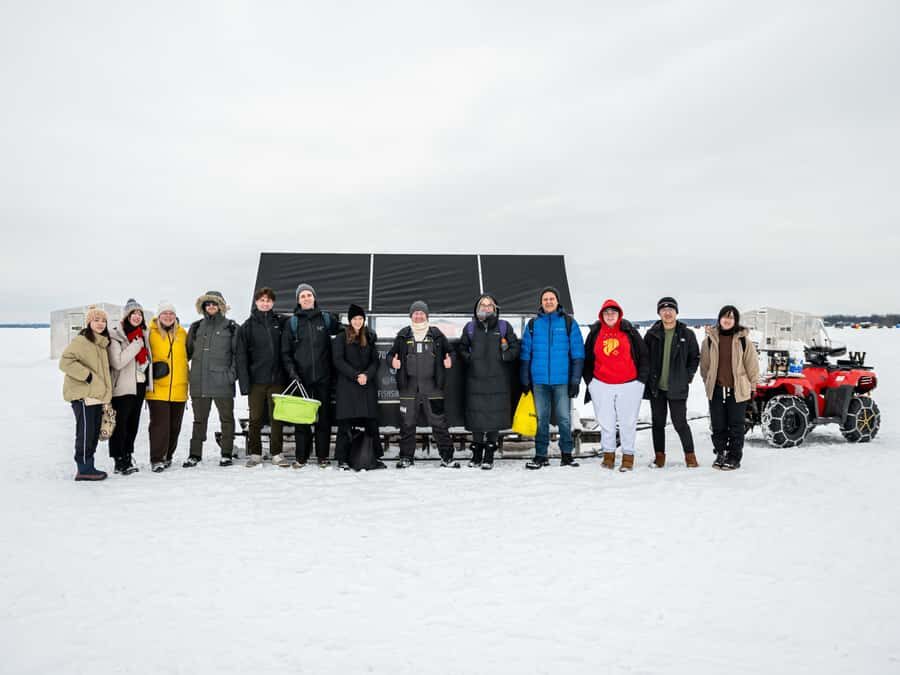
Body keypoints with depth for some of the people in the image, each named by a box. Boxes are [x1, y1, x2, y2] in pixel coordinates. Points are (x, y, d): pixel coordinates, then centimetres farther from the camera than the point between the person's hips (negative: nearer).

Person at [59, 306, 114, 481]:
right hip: (83, 395, -8)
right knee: (85, 432, -6)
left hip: (97, 395, 8)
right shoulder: (81, 340, -9)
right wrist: (87, 375, -19)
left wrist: (105, 391, 19)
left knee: (94, 433, 11)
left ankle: (88, 466, 19)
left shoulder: (102, 343, 16)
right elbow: (65, 361, -19)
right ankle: (84, 469, -1)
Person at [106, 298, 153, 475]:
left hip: (139, 384, 7)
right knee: (120, 423, -4)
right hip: (122, 387, -7)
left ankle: (128, 456, 24)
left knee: (133, 422, 13)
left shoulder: (143, 334, 11)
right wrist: (136, 344, -20)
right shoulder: (115, 334, -11)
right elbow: (117, 362, -21)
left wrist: (149, 382, 19)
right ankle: (120, 461, 2)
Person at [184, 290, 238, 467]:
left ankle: (227, 454, 12)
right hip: (199, 382, 3)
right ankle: (195, 454, 15)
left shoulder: (231, 327, 3)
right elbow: (187, 352, 19)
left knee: (226, 418, 4)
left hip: (222, 382, -3)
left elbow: (238, 352, 0)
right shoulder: (196, 327, 13)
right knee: (199, 419, 9)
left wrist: (233, 372, -9)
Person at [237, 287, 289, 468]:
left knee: (277, 418, 3)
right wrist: (244, 382, -6)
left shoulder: (281, 322, 7)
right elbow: (241, 356, 1)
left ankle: (277, 454, 11)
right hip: (256, 380, -1)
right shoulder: (247, 326, 4)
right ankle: (255, 454, 14)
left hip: (277, 378, 1)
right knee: (255, 419, 5)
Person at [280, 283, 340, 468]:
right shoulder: (292, 322, 6)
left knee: (324, 416, 3)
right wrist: (291, 371, -9)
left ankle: (322, 456, 11)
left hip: (323, 376, 0)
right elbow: (285, 352, 5)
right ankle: (301, 457, 9)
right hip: (300, 378, 0)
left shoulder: (327, 319, 7)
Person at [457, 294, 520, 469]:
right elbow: (461, 348, 18)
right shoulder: (470, 327, 10)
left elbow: (515, 348, 8)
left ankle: (489, 455, 8)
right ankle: (476, 454, 15)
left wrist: (503, 356, -7)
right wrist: (468, 358, 1)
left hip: (497, 380, -1)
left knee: (495, 415, -1)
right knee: (476, 414, 3)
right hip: (476, 378, 1)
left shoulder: (504, 327, 6)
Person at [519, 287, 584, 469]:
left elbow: (578, 353, 1)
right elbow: (525, 354, 9)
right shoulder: (533, 324, 8)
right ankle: (541, 455, 14)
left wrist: (575, 380, -5)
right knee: (541, 418, 7)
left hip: (562, 380, -2)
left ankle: (566, 454, 14)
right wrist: (525, 380, 3)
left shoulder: (569, 322, 2)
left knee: (564, 418, 2)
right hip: (539, 380, 2)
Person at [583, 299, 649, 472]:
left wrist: (641, 379, 2)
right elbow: (587, 359, 15)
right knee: (606, 422, 6)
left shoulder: (630, 331, 3)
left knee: (628, 422, 3)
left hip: (629, 385, -1)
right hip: (601, 385, 2)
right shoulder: (595, 333, 8)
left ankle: (628, 456, 13)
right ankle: (608, 454, 19)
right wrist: (589, 380, 9)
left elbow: (644, 356, 6)